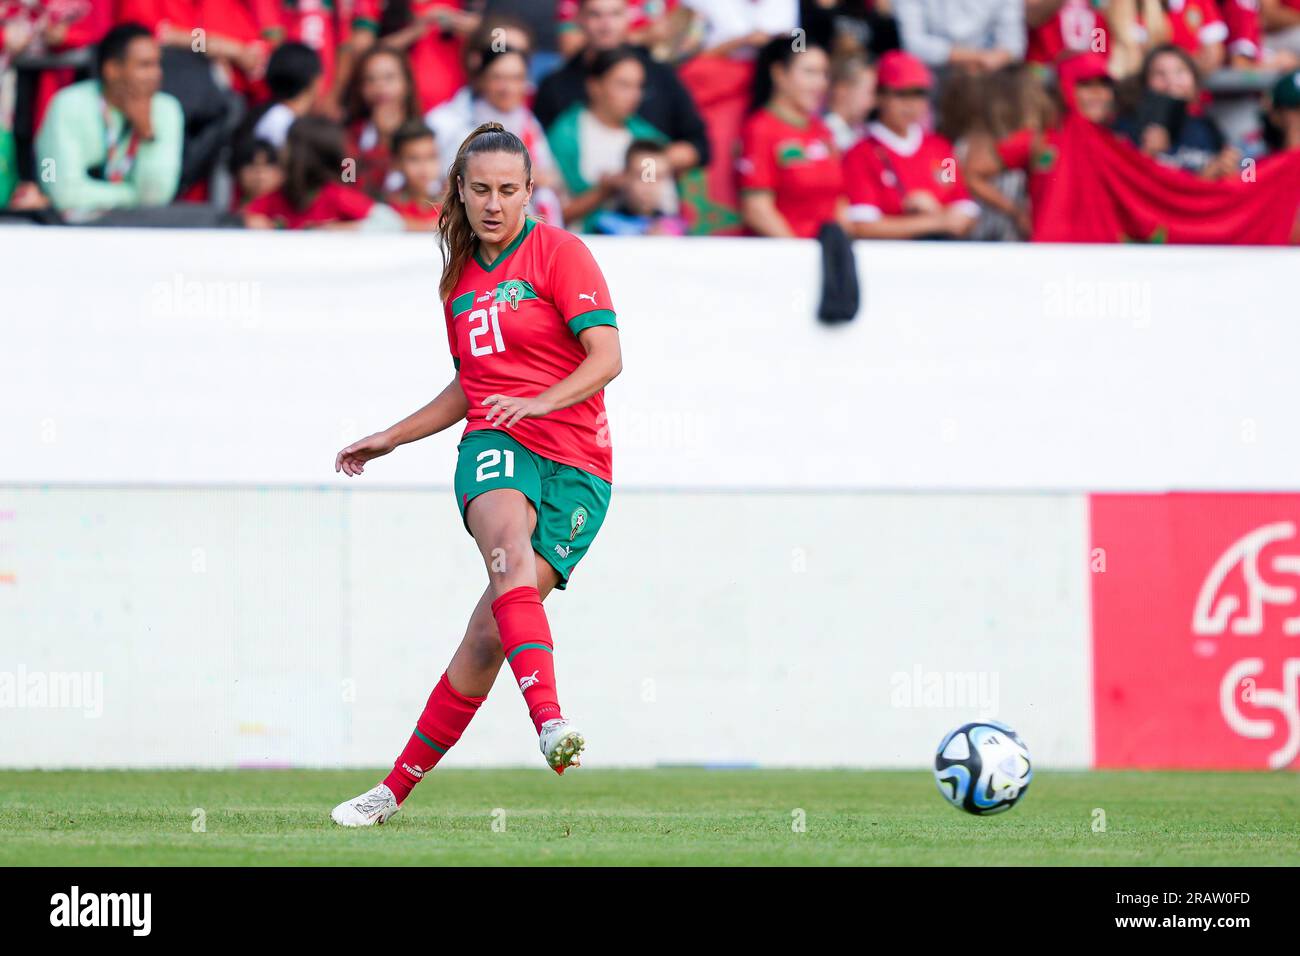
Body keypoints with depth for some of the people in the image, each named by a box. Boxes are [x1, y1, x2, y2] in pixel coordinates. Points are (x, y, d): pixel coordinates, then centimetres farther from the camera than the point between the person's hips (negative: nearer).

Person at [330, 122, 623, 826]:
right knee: (512, 560, -31)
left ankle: (398, 786, -4)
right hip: (495, 449, 4)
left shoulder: (559, 252, 0)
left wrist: (540, 402, -25)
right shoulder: (460, 279, 19)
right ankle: (549, 722, -48)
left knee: (489, 635, -13)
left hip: (576, 462, -4)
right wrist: (390, 438, 33)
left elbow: (606, 356, -10)